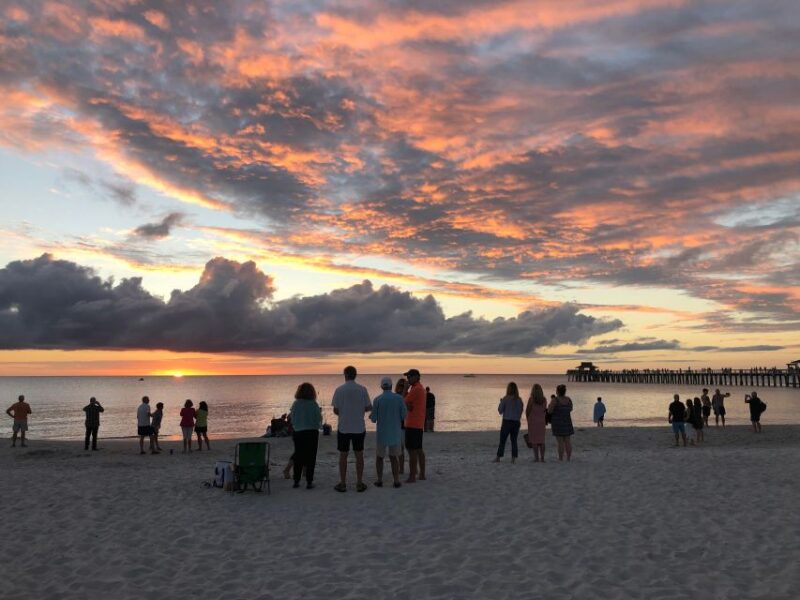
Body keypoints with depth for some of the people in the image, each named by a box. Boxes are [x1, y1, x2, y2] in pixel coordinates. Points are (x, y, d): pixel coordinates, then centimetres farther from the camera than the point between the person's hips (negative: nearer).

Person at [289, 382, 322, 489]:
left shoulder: (295, 404, -4)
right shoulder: (314, 404, -10)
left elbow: (292, 419, 1)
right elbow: (319, 420, -7)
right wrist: (320, 412, 12)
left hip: (298, 432, 3)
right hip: (312, 432, -2)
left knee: (298, 457, 14)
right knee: (310, 457, 6)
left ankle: (296, 481, 16)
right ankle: (309, 482, 5)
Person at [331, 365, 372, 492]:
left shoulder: (339, 390, -8)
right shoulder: (362, 389, -4)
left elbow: (335, 410, -7)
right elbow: (369, 407, -1)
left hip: (343, 428, -1)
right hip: (359, 428, 1)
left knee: (343, 456, 8)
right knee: (359, 455, 9)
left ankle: (342, 484, 13)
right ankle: (359, 483, 13)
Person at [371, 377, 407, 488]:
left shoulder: (377, 399, -10)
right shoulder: (399, 398, -6)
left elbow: (374, 419, -7)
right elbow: (404, 415, -2)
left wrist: (371, 417, 18)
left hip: (381, 433, -1)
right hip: (395, 433, 1)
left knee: (379, 456, 16)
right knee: (394, 457, 14)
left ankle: (379, 480, 15)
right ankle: (396, 481, 6)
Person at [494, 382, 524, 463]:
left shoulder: (505, 399, -10)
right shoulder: (519, 400, 1)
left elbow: (500, 410, -5)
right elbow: (521, 410, 6)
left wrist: (501, 402, 9)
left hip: (507, 422, -3)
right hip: (516, 422, 3)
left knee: (502, 440, 4)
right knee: (514, 441, 9)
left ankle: (498, 457, 8)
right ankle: (514, 458, 5)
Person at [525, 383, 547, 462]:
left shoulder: (531, 399, -11)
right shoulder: (544, 399, 1)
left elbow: (527, 410, -9)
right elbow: (545, 410, 7)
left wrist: (527, 418, 8)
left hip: (533, 421, -4)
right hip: (542, 421, 4)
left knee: (534, 440, 2)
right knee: (541, 440, 11)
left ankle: (536, 457, 0)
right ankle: (542, 458, 10)